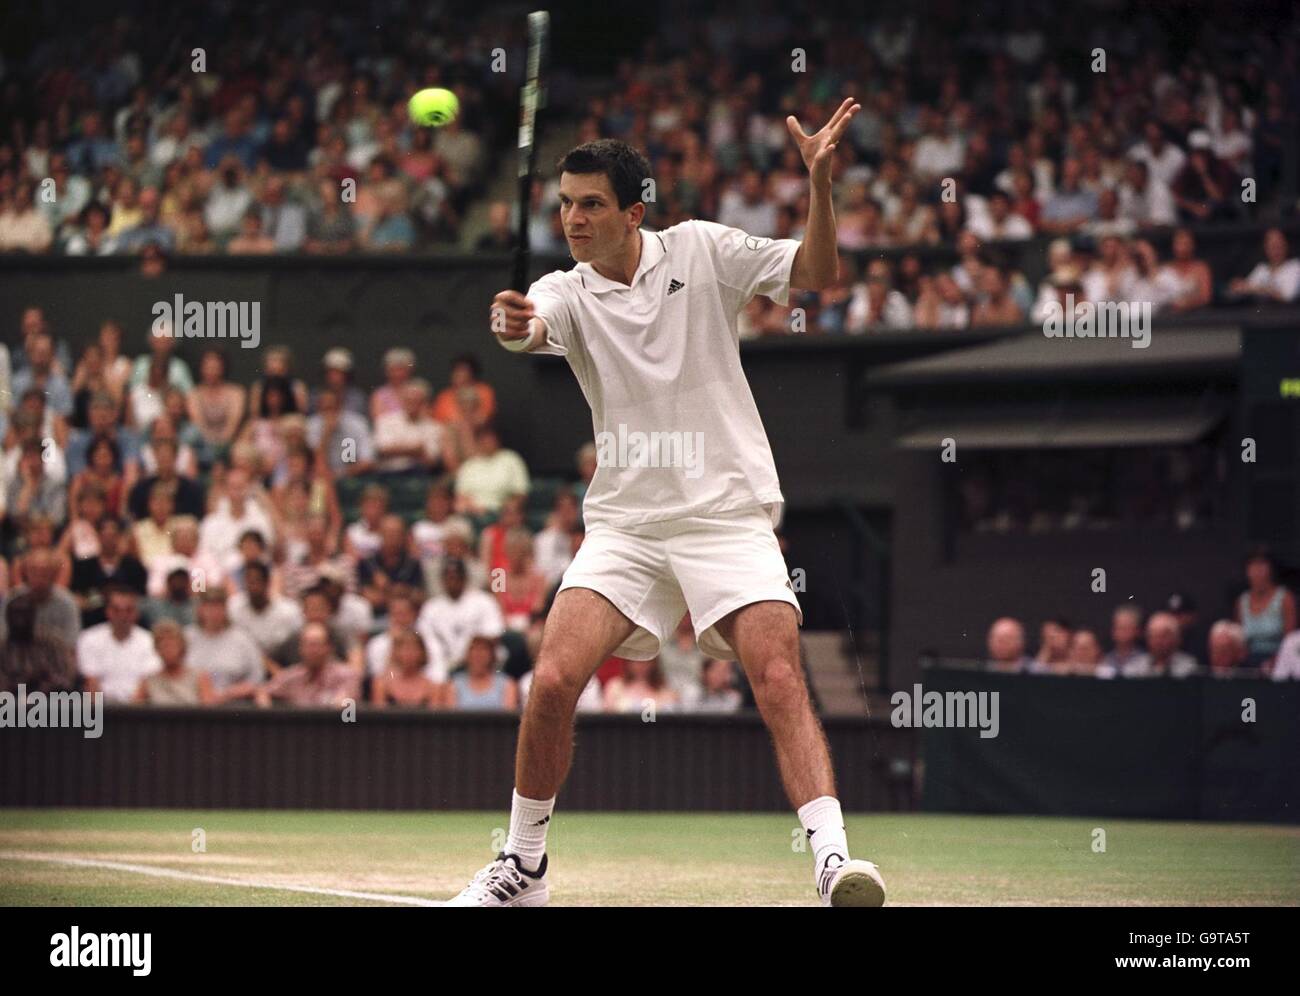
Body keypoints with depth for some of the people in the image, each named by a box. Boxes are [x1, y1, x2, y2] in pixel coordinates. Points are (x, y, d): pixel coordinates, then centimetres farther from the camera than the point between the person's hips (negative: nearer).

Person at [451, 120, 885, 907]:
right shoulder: (567, 294, 2)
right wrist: (511, 324, -47)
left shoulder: (701, 251, 2)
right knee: (553, 679, -11)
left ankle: (834, 860, -25)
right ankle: (522, 866, 6)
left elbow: (818, 273, -3)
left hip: (729, 513, -2)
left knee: (779, 679, -20)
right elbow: (530, 327, -21)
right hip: (625, 524, 2)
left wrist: (820, 183, -20)